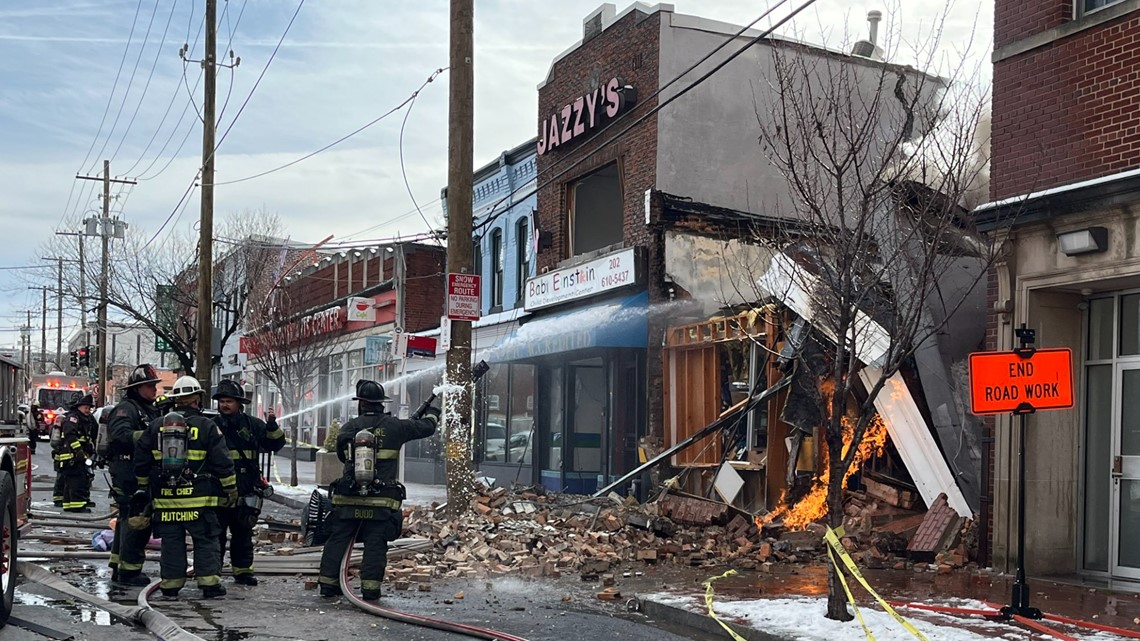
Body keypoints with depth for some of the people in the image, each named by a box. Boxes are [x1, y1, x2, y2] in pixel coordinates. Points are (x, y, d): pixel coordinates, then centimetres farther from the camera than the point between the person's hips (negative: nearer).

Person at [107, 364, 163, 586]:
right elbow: (121, 435, -28)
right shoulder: (126, 408, -10)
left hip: (143, 475, 10)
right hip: (128, 476, -10)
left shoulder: (150, 410, 21)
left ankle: (118, 568, 25)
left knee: (127, 521, 16)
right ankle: (128, 571, -5)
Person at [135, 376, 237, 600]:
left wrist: (144, 486, 25)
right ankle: (210, 584, 1)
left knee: (171, 542, 9)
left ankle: (170, 586, 10)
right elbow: (222, 463, -4)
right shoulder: (207, 427, -3)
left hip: (164, 498, 3)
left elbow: (141, 460, 13)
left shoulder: (156, 426, 8)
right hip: (199, 499, -3)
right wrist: (231, 490, 6)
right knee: (206, 540, 4)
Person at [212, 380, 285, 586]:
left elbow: (275, 444, 5)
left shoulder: (253, 425, 6)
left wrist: (272, 426, -11)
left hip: (246, 492, 2)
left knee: (243, 533, 11)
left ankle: (243, 570, 21)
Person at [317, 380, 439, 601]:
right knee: (375, 544, 1)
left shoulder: (350, 427, 3)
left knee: (337, 540, 9)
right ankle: (370, 587, -3)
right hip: (382, 500, -2)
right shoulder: (394, 426, -1)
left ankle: (328, 583, 11)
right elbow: (426, 428, 10)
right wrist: (432, 414, 32)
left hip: (347, 499, 2)